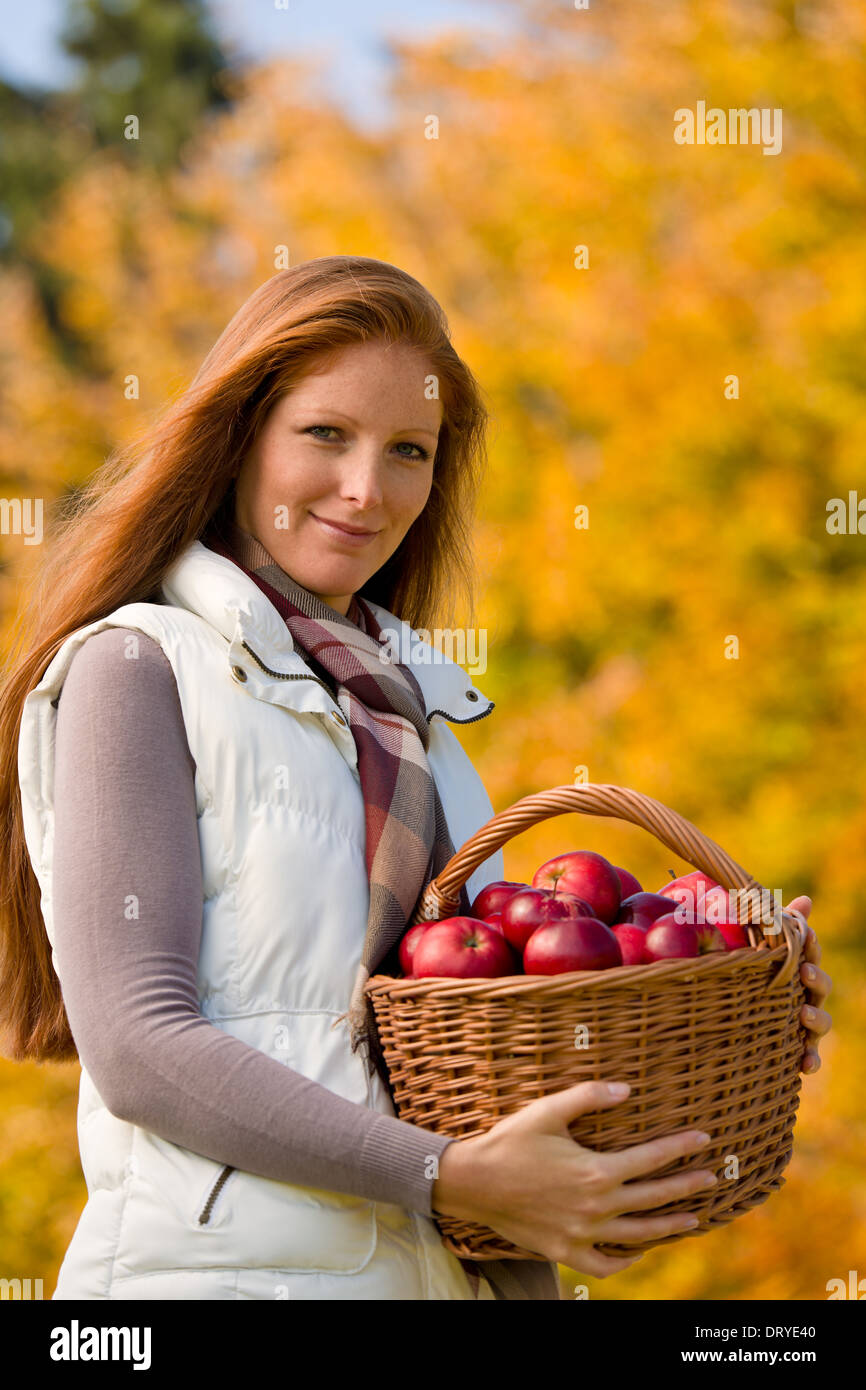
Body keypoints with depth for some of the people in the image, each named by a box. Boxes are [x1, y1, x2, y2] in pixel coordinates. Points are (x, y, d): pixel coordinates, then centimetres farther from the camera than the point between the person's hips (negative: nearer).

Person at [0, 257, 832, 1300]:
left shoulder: (403, 696, 12)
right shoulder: (138, 669, -8)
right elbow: (137, 1045, -17)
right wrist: (449, 1177, -24)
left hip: (439, 1270, 6)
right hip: (220, 1264, -6)